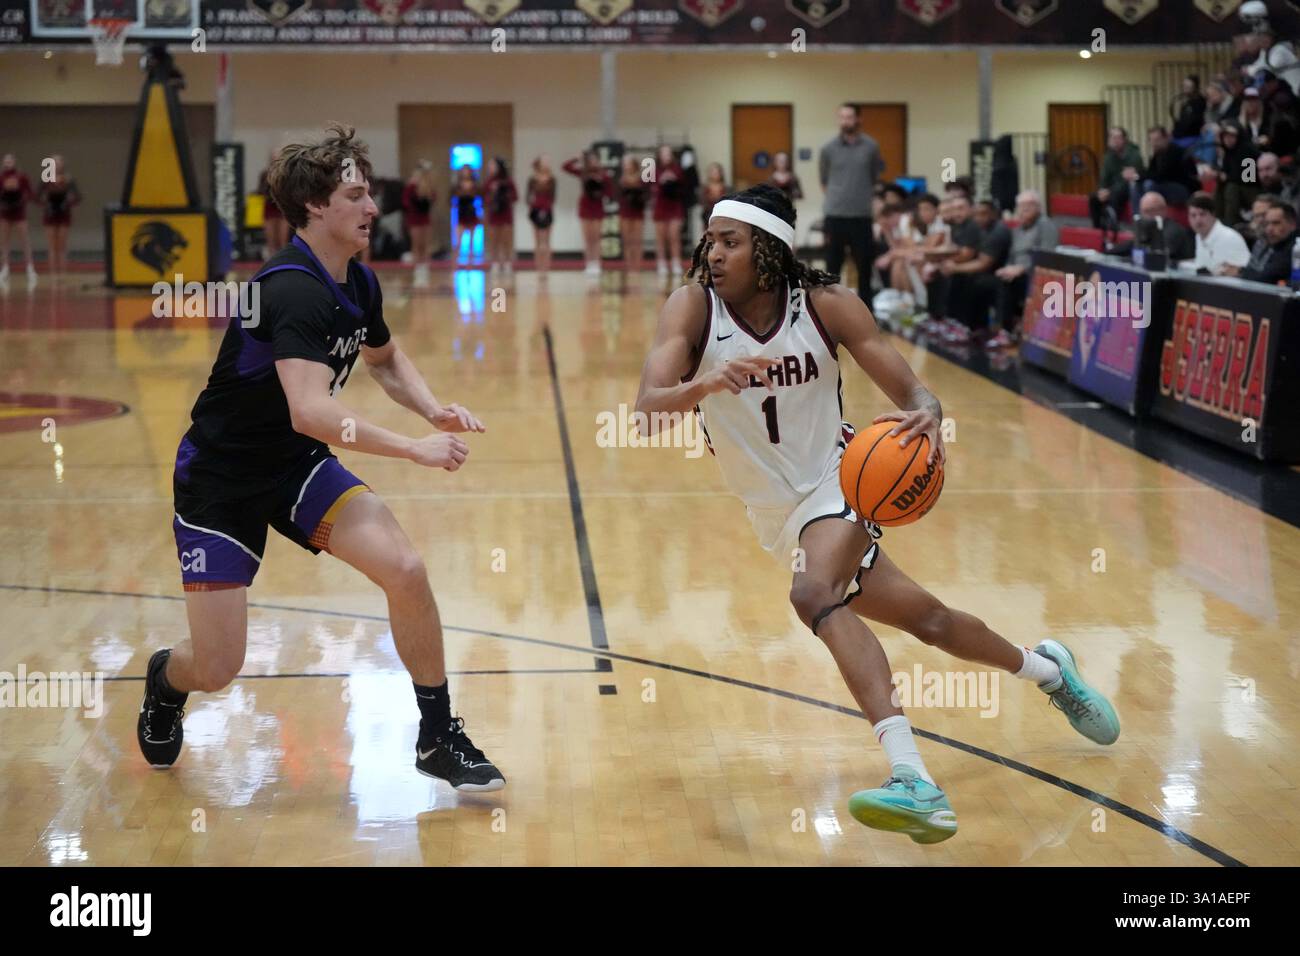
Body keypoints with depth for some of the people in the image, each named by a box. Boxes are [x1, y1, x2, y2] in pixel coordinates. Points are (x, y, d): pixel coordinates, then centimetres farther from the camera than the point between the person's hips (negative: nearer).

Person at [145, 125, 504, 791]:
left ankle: (439, 739, 1)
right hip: (219, 480, -7)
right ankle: (167, 680, 34)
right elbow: (311, 412, -39)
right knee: (216, 670, -6)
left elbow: (386, 359, 21)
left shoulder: (358, 284, 0)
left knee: (404, 569, -15)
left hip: (297, 464, 7)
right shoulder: (294, 292, -27)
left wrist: (435, 411, 2)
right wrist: (414, 449, -35)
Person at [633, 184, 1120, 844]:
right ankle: (1046, 668, 42)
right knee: (924, 619, 13)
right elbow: (648, 409, -25)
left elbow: (912, 392, -12)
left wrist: (927, 418, -37)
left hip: (838, 484, -3)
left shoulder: (826, 305, -15)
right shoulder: (693, 307, -14)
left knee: (813, 594, -33)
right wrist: (706, 383, -47)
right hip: (776, 513, 3)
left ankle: (915, 784, -37)